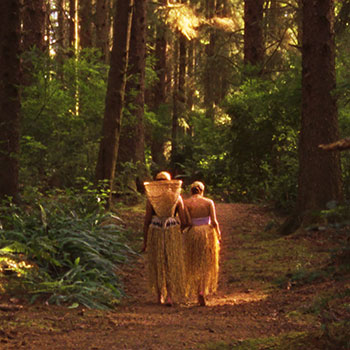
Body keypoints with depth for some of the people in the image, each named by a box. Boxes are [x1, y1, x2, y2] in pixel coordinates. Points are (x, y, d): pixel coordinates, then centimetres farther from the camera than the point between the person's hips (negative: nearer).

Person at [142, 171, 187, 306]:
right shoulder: (177, 197, -1)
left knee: (157, 265, 16)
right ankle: (169, 296, -8)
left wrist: (145, 242, 4)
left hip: (155, 234, 0)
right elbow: (183, 220, -2)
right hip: (173, 234, 0)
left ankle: (160, 295, 22)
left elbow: (146, 221, -3)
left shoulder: (151, 198, -2)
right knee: (172, 265, 6)